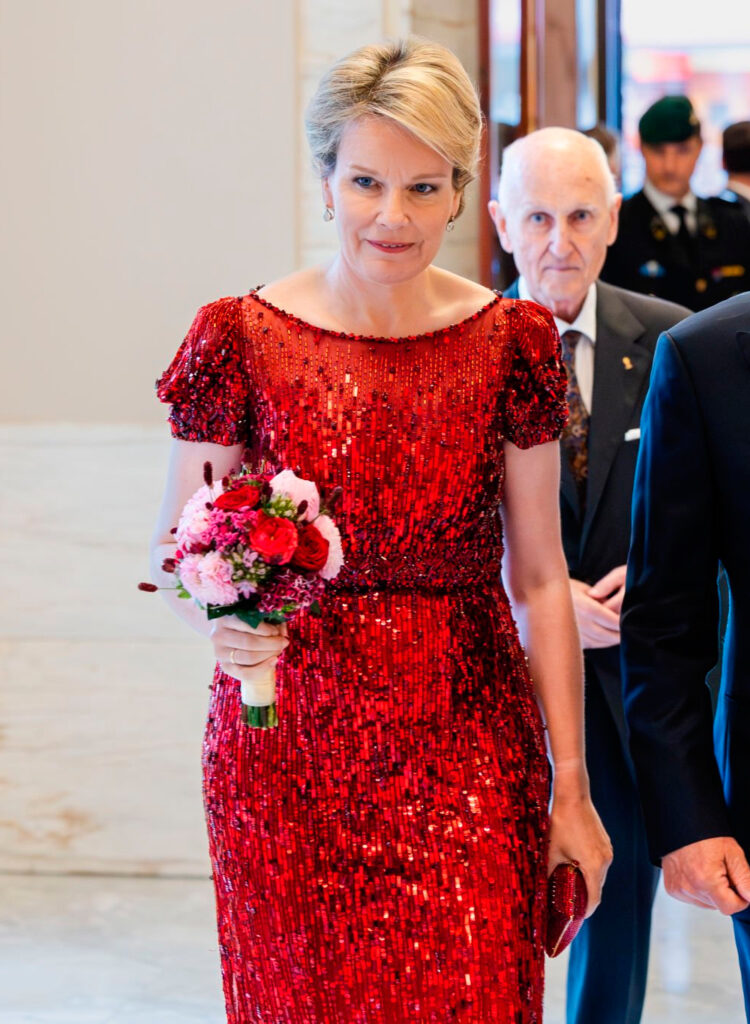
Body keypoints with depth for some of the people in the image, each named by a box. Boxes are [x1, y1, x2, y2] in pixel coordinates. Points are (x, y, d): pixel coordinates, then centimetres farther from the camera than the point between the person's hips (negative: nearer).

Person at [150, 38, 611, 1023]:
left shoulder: (513, 342, -1)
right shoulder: (239, 338, -4)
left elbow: (540, 578, 2)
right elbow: (174, 551, 3)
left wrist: (571, 791, 1)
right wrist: (223, 620, -20)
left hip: (467, 749, 0)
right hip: (288, 746, 0)